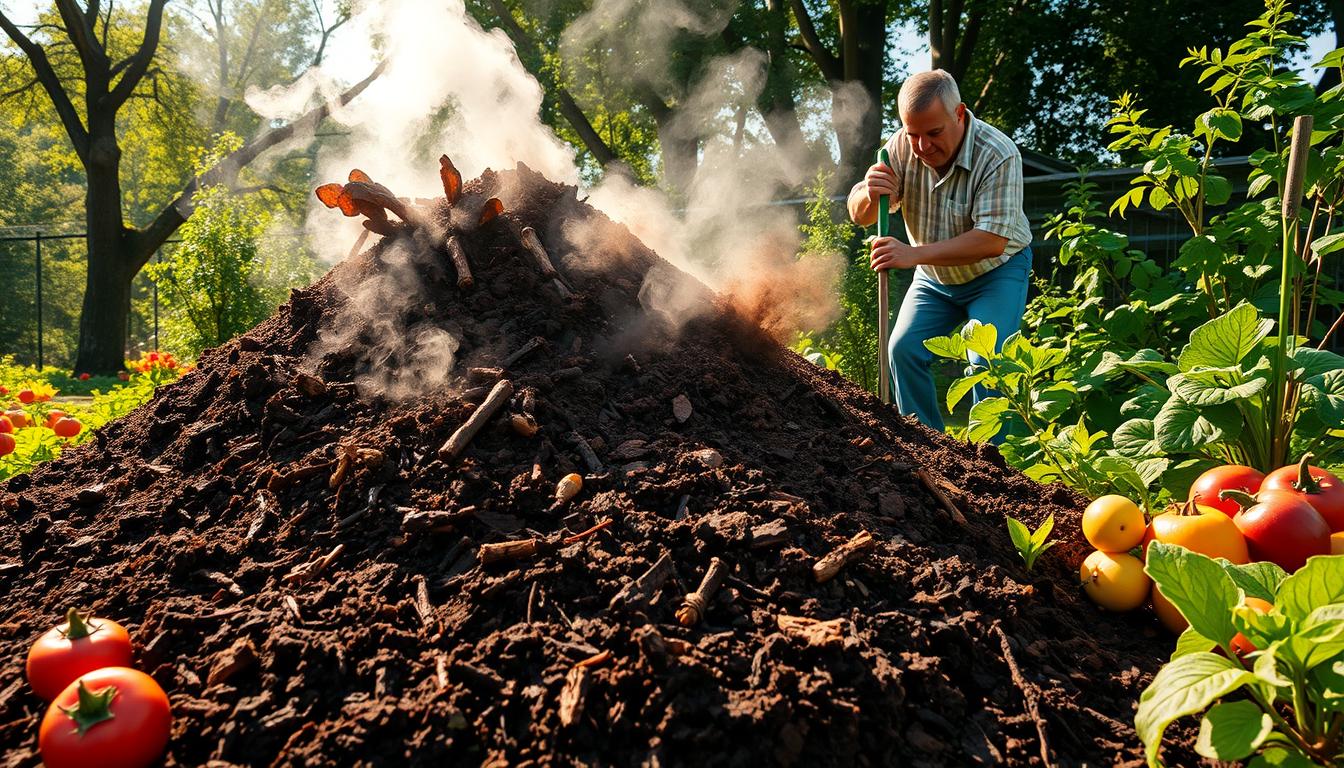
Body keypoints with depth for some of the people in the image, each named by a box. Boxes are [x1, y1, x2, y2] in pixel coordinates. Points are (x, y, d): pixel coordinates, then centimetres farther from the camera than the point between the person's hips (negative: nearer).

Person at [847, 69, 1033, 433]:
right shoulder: (903, 146, -15)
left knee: (987, 361, -19)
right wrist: (869, 195, -36)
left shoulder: (998, 155, -29)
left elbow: (992, 240, -35)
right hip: (935, 276, 5)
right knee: (904, 350, -6)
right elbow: (860, 217, -11)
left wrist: (914, 254, -43)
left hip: (996, 271, -5)